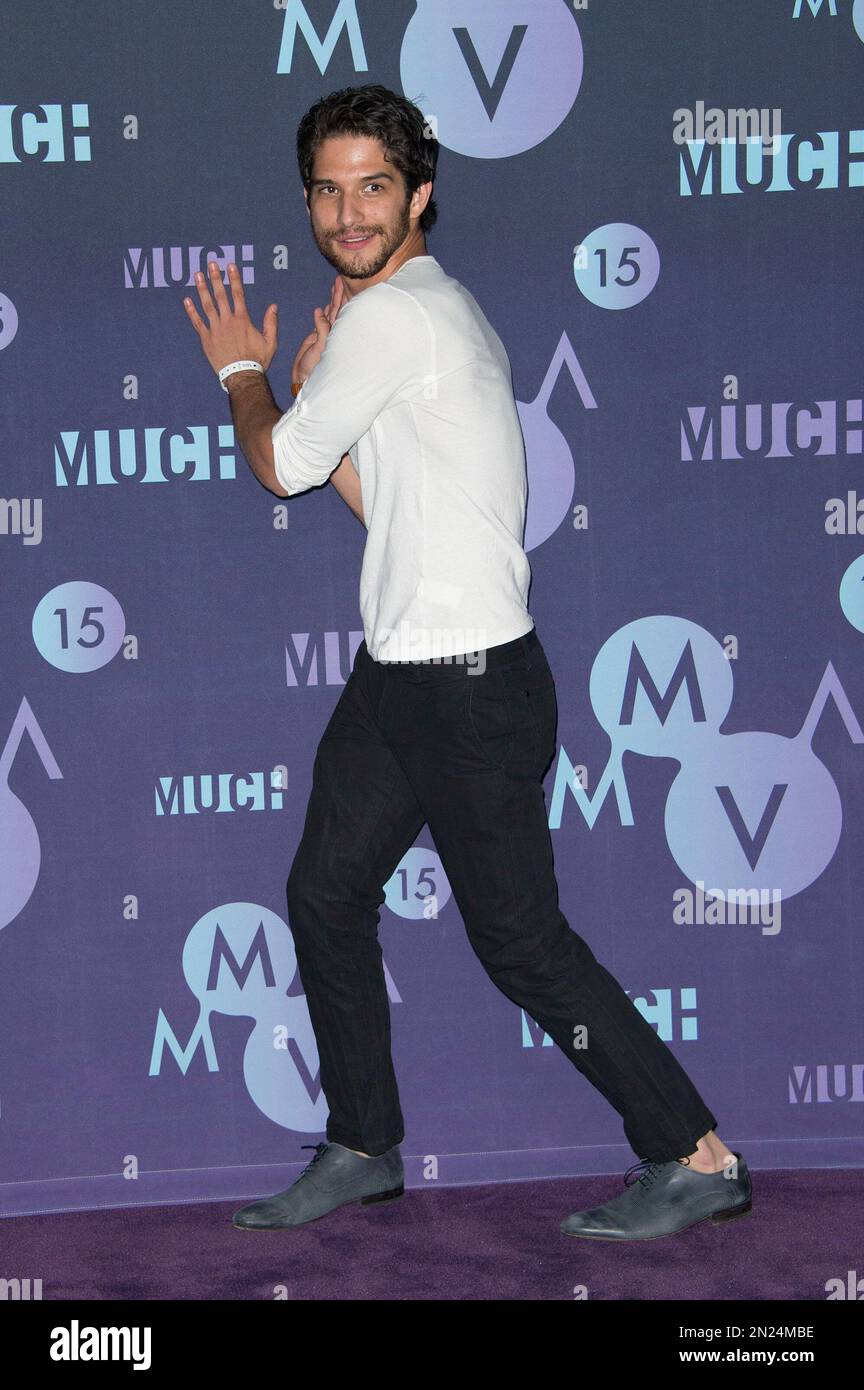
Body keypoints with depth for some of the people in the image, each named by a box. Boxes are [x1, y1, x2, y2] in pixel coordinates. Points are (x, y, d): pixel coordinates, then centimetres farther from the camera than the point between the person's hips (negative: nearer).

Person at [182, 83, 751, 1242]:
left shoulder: (387, 319, -17)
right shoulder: (436, 309, 15)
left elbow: (279, 466, -6)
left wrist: (242, 371, 12)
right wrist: (317, 394, 7)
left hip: (472, 685, -10)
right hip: (398, 670, 10)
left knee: (519, 939, -4)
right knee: (326, 893, 14)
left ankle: (697, 1158, 6)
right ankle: (364, 1147, 26)